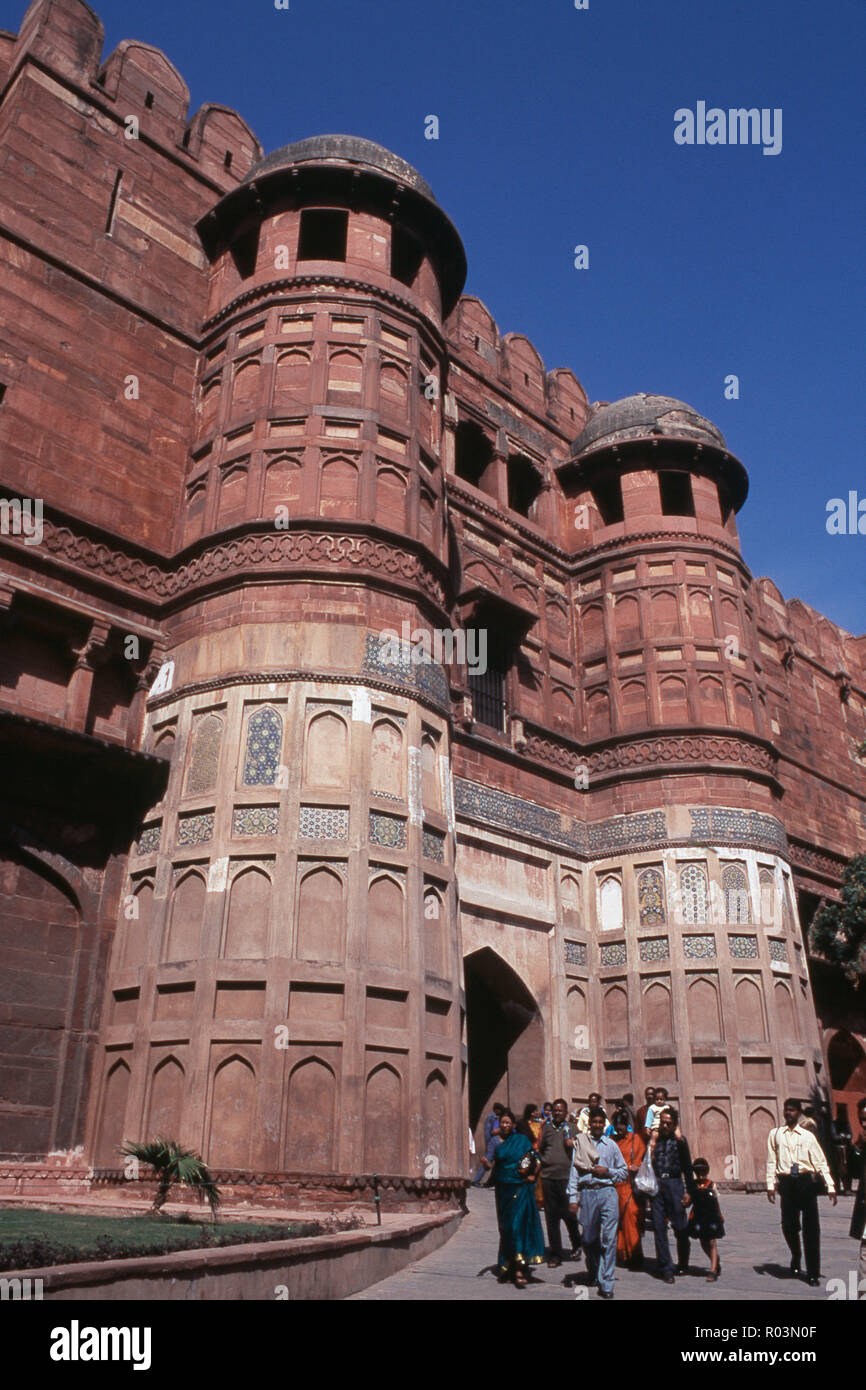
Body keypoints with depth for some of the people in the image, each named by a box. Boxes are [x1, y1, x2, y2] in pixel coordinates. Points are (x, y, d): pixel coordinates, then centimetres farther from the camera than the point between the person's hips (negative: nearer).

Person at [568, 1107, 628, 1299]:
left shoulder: (611, 1145, 10)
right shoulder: (580, 1143, 6)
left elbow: (624, 1172, 14)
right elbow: (574, 1171, 3)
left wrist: (607, 1171, -3)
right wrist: (572, 1198, -2)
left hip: (608, 1192, 0)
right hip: (588, 1194, 0)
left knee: (609, 1238, -6)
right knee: (589, 1238, 8)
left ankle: (606, 1284, -1)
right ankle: (593, 1273, 33)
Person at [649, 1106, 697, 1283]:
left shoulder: (679, 1141, 4)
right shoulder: (654, 1139, 7)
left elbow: (687, 1167, 5)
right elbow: (648, 1163, 7)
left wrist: (689, 1192, -1)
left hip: (674, 1184, -1)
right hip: (656, 1185, 1)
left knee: (680, 1227, 4)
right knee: (659, 1227, 0)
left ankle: (683, 1265, 24)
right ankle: (666, 1268, 7)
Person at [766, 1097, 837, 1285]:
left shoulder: (808, 1136, 5)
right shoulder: (775, 1134, 7)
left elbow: (820, 1162, 3)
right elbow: (771, 1161, 7)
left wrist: (830, 1186, -5)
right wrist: (770, 1184, -1)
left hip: (807, 1181, -1)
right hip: (787, 1182, 1)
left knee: (811, 1228, 0)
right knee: (788, 1225, 2)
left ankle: (813, 1273, 11)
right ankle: (795, 1257, 33)